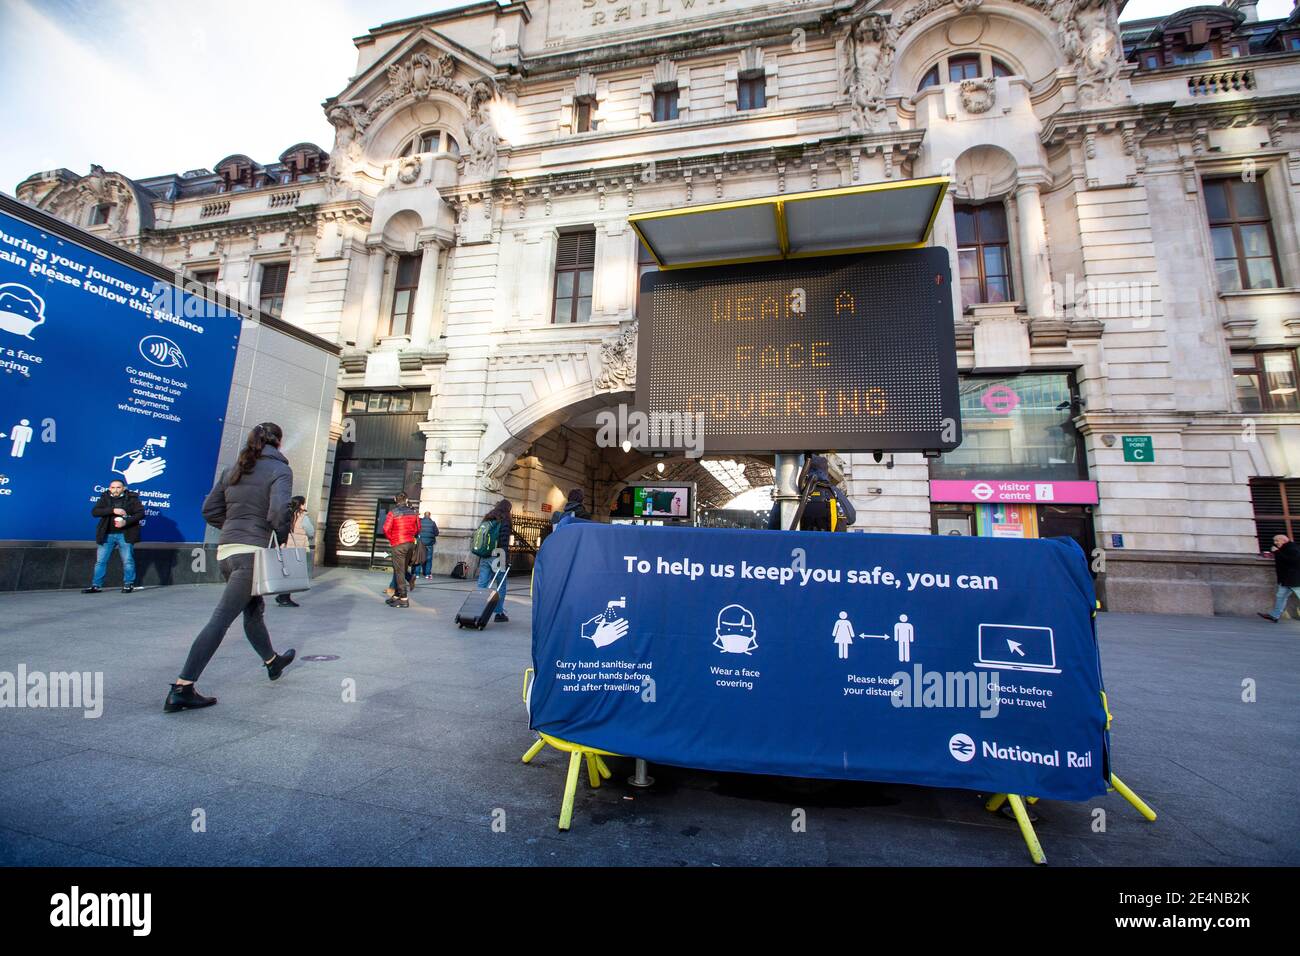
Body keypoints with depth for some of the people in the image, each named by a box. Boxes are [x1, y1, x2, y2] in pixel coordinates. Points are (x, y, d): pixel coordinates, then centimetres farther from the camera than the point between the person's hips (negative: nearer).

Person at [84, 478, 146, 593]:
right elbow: (94, 512, -5)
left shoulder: (132, 498, 1)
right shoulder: (105, 498, 6)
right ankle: (96, 586, 15)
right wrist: (112, 510, -20)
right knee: (100, 561, 6)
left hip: (125, 535, -3)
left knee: (127, 561, 0)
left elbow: (141, 513, -5)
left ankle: (128, 584, 9)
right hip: (107, 535, 3)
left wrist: (126, 522, -18)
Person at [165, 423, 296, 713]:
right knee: (221, 619, -6)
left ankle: (272, 662, 38)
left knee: (254, 609, 21)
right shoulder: (280, 470, -8)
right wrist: (283, 537, -4)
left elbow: (209, 510, 12)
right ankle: (182, 688, -6)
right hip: (252, 552, -8)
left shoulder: (234, 469, 13)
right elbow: (279, 511, -20)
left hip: (226, 550, 8)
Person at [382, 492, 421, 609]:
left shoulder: (393, 513, -10)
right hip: (411, 543, 6)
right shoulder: (413, 512, 5)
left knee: (399, 571, -1)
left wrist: (391, 539, 2)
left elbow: (386, 529, -15)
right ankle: (396, 595, 22)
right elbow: (418, 529, 9)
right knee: (402, 570, 17)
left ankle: (404, 599, -2)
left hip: (398, 545, -6)